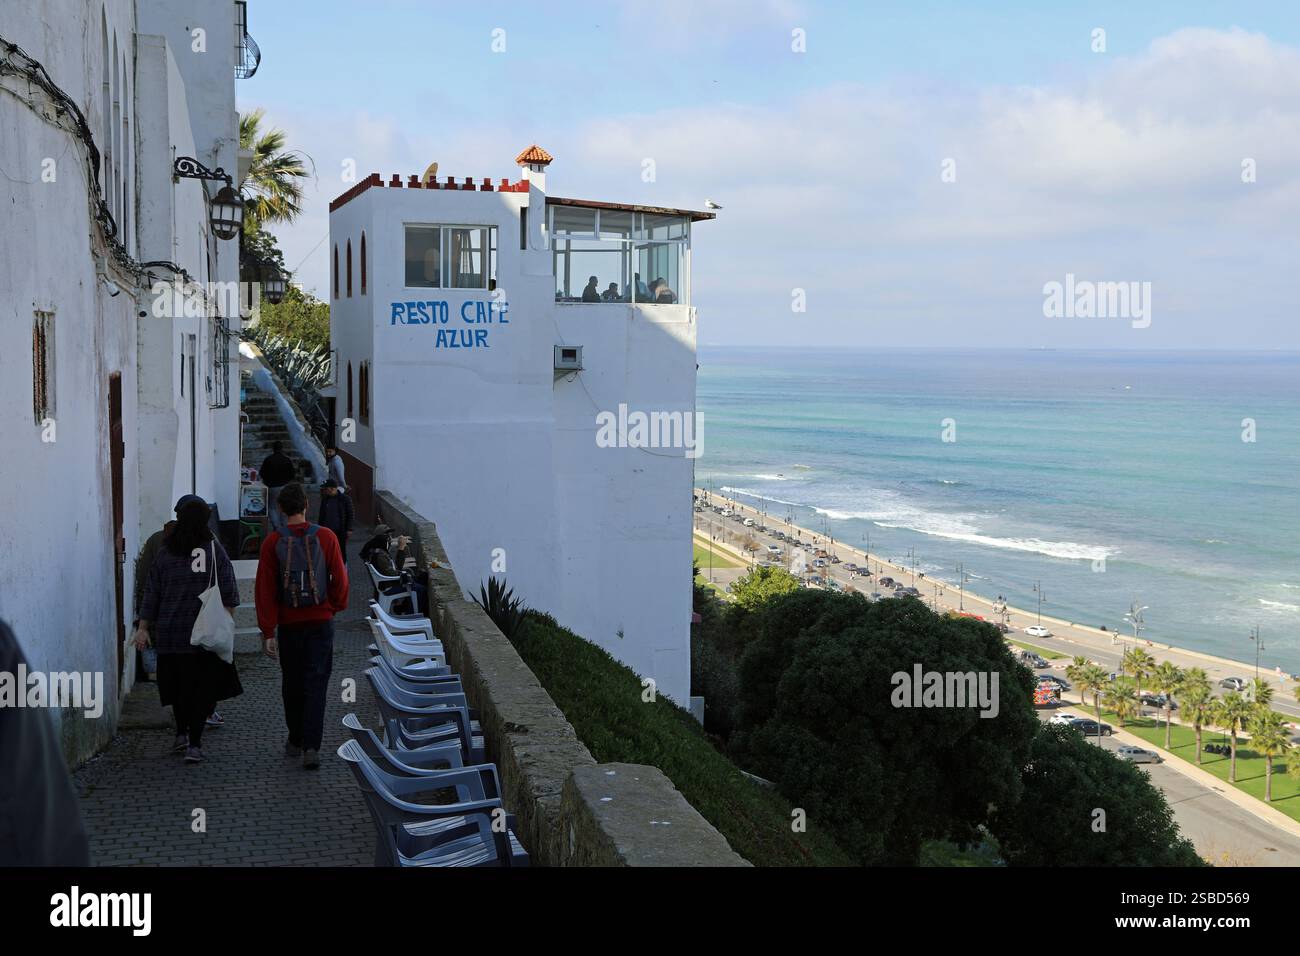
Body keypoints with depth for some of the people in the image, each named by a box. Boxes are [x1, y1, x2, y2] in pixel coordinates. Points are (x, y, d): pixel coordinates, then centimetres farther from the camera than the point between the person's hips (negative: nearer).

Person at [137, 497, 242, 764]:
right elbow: (229, 594, -5)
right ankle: (194, 744, 0)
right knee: (203, 686, 4)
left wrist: (143, 627, 9)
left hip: (170, 632, 2)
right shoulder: (215, 550, -5)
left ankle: (181, 734, 24)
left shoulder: (165, 552, 0)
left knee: (178, 684, 19)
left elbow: (151, 593, 3)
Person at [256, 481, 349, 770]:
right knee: (316, 685, 1)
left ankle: (295, 741, 28)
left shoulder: (273, 542, -5)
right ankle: (311, 747, -9)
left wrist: (268, 630, -1)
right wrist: (335, 607, 15)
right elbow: (340, 579, -3)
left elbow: (265, 589, -5)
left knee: (292, 684, 16)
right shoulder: (325, 537, -6)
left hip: (288, 624, 1)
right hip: (321, 621, -1)